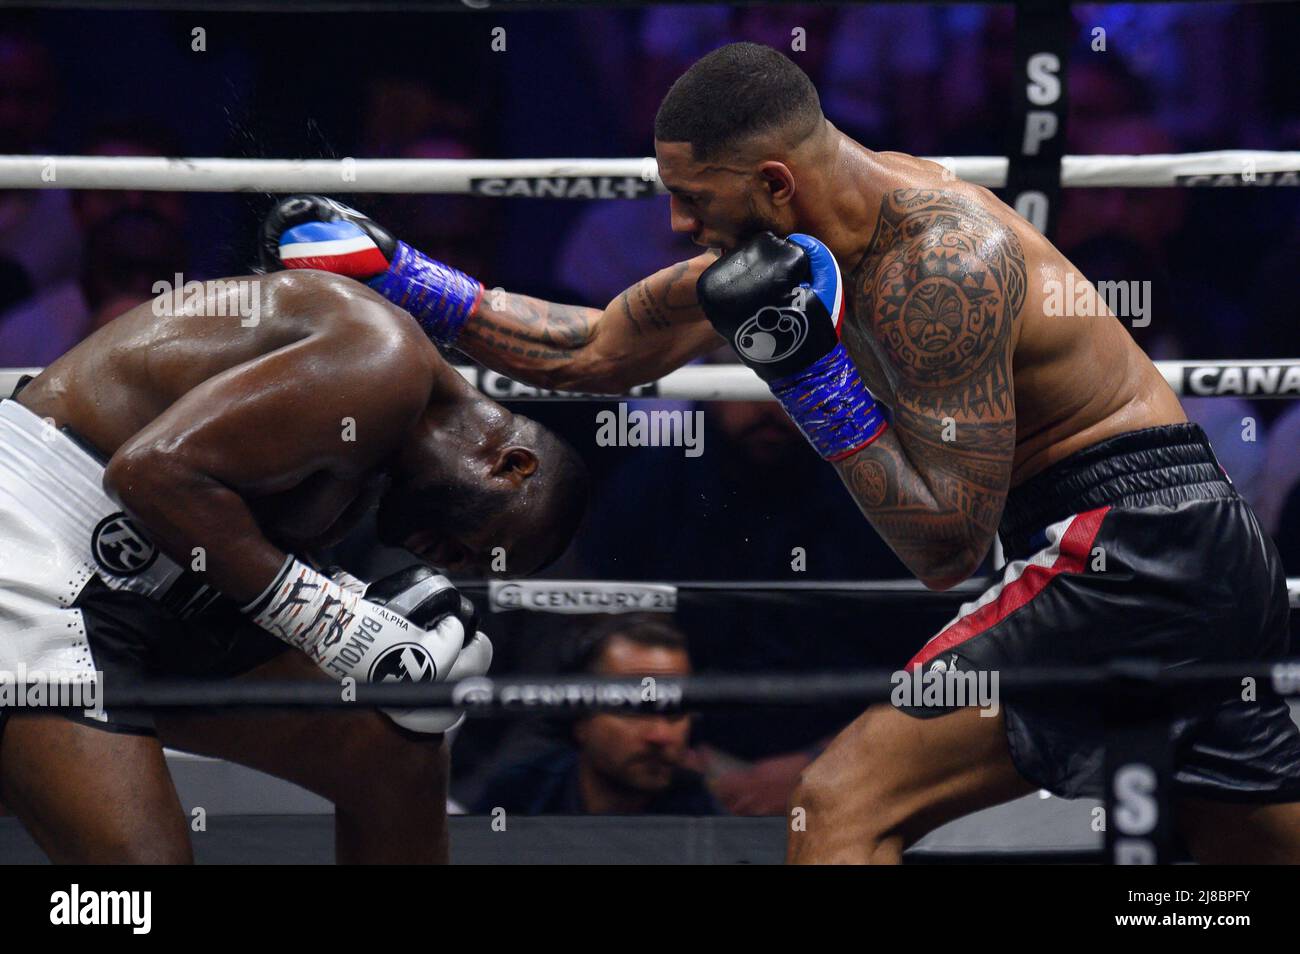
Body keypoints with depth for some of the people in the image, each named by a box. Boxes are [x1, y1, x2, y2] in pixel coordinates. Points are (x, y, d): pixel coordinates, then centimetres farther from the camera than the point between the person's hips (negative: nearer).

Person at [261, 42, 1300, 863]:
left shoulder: (942, 263, -20)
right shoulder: (804, 234, 7)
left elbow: (946, 546, -18)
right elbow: (595, 350, 17)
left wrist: (806, 368, -19)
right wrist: (396, 274, 14)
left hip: (1127, 542, -10)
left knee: (846, 802, -14)